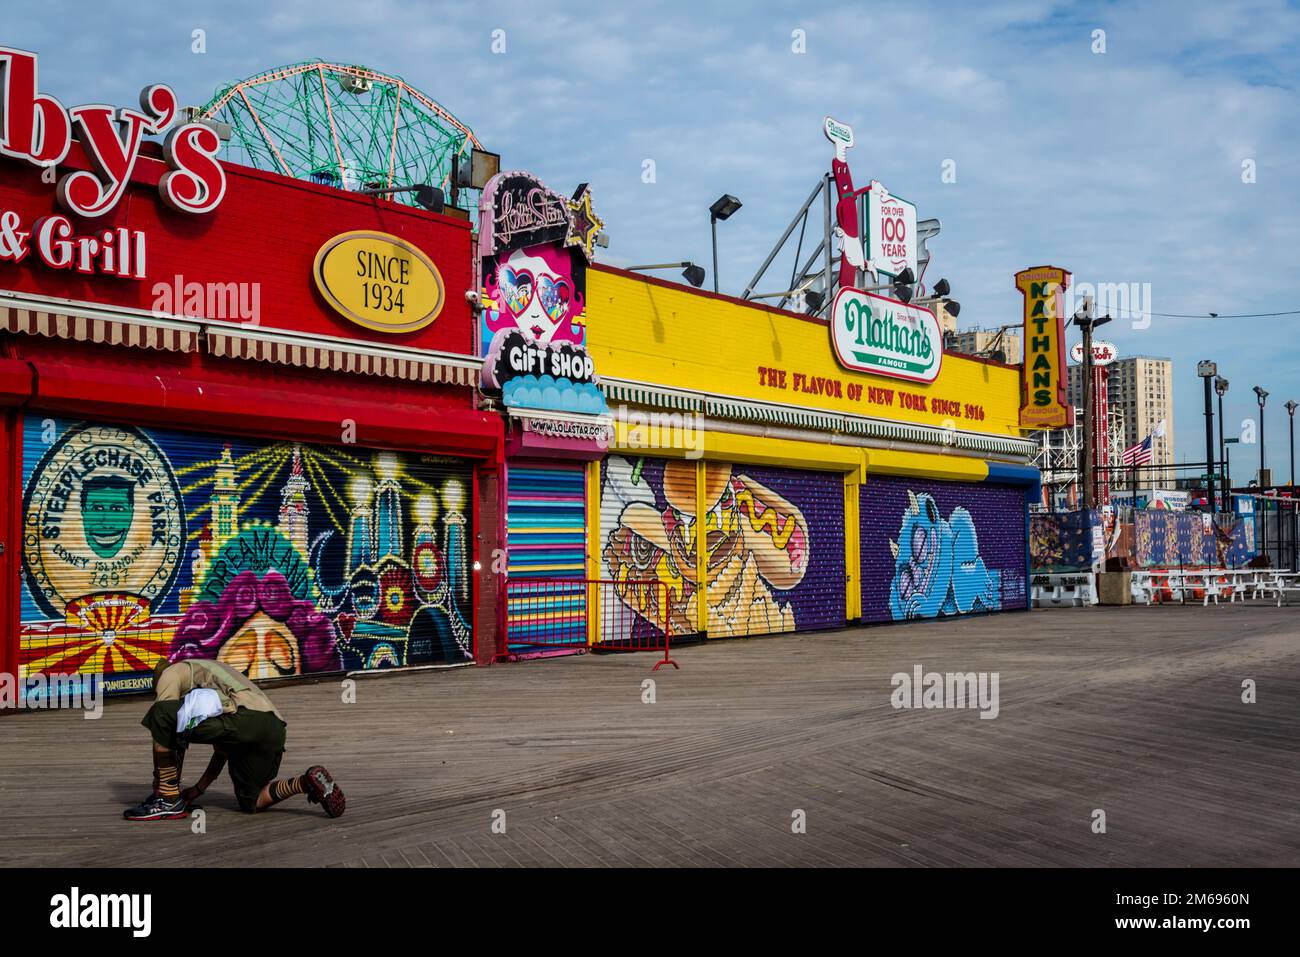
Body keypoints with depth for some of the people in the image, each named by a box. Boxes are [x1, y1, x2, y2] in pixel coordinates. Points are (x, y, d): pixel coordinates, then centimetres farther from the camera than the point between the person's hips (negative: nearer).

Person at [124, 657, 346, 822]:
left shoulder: (171, 672, 21)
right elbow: (222, 749, 39)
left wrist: (159, 786, 20)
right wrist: (198, 789, 37)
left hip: (244, 717, -8)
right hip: (275, 728, 8)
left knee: (162, 715, -2)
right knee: (251, 803, 21)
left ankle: (168, 799, 1)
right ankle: (306, 782, 1)